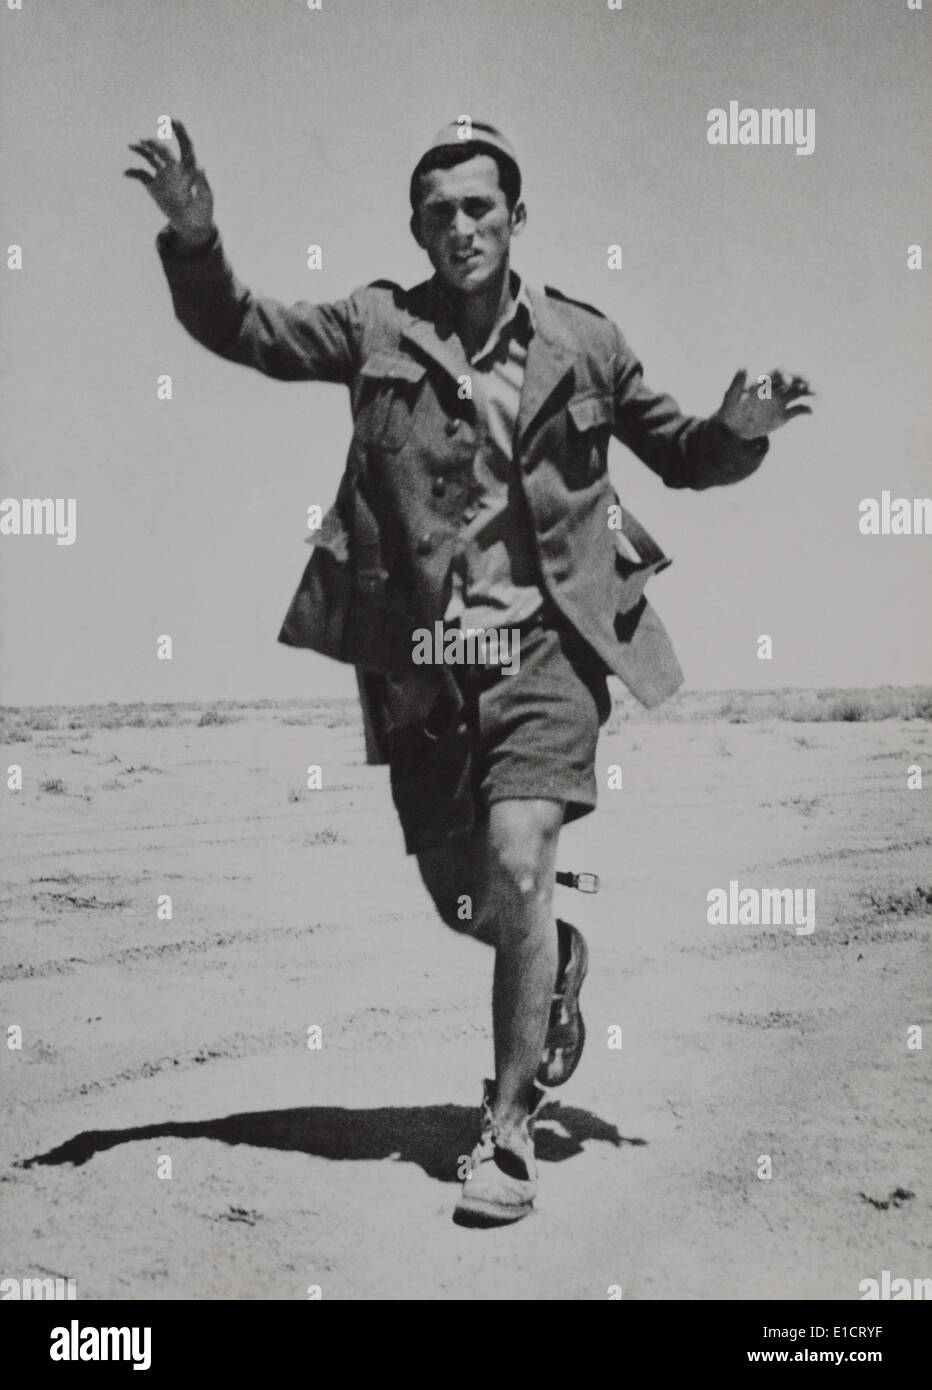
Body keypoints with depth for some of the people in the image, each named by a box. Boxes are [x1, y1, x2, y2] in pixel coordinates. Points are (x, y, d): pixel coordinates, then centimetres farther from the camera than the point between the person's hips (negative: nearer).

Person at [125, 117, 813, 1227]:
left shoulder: (584, 345, 5)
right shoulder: (377, 327, 5)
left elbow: (679, 454, 16)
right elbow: (241, 330, 4)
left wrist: (737, 431, -6)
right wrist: (195, 242, -14)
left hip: (545, 647, -2)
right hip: (421, 662, 2)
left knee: (516, 867, -19)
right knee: (463, 903, 10)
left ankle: (508, 1133, -5)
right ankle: (558, 961, 47)